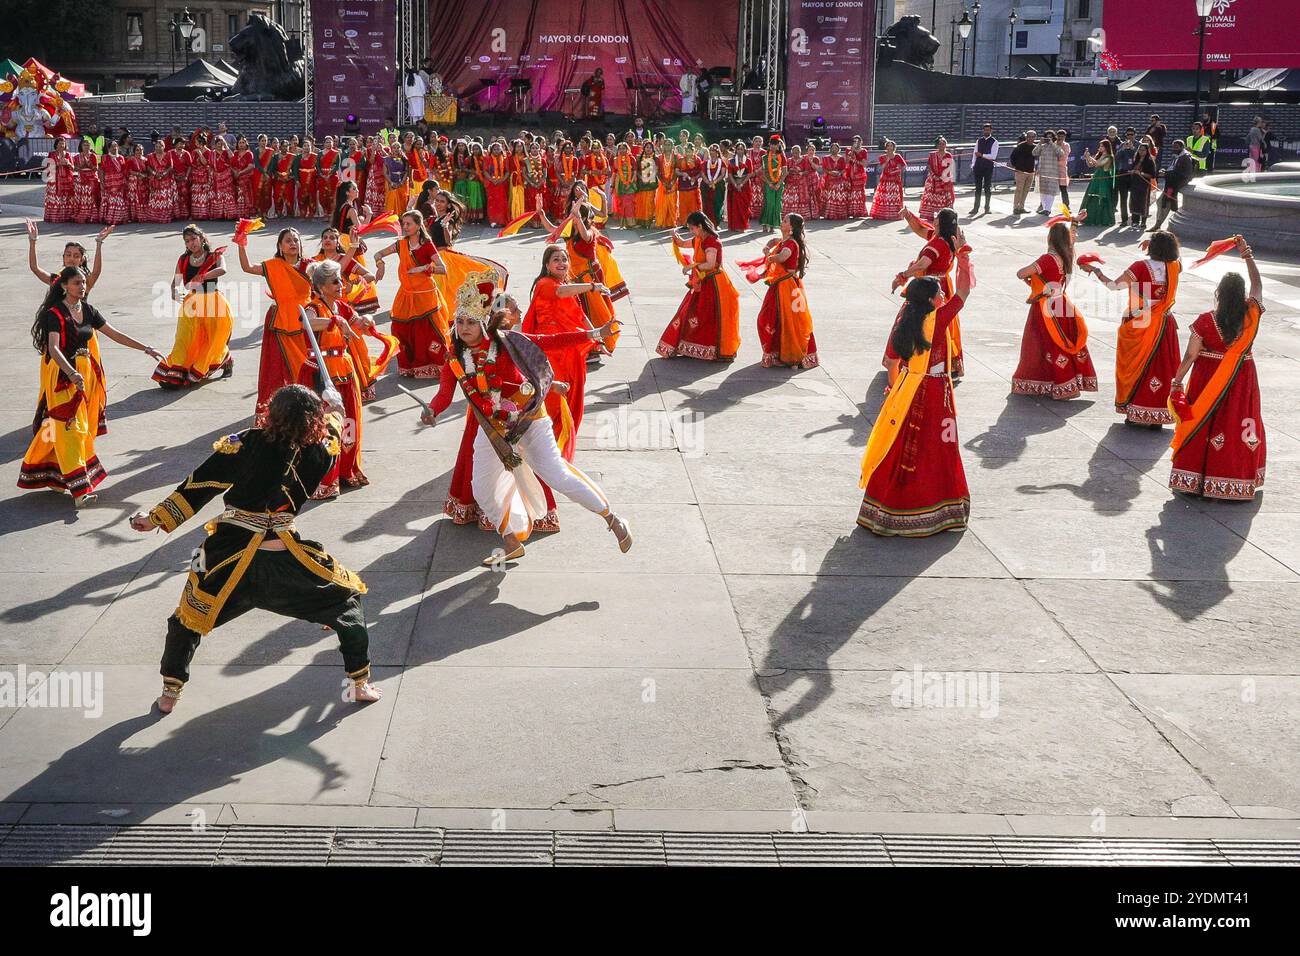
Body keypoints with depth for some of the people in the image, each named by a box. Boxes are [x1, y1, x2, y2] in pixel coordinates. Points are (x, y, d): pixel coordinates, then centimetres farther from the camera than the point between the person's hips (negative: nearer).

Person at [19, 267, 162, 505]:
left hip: (85, 372, 7)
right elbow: (53, 348, -26)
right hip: (63, 374, -7)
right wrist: (72, 373, -41)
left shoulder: (88, 310, 8)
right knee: (69, 426, -10)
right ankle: (79, 488, -16)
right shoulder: (55, 313, -13)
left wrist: (145, 348, 7)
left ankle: (54, 474, 25)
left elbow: (114, 334, 13)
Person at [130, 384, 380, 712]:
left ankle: (170, 692, 33)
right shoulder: (317, 453, -4)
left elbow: (199, 486, -6)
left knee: (189, 617, 25)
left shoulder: (246, 444, -8)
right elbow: (331, 435, 20)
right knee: (346, 601, 22)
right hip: (284, 561, 0)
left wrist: (156, 519, 2)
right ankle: (360, 684, 22)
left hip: (228, 557, 0)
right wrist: (332, 413, 41)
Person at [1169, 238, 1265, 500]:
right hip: (1241, 380, 2)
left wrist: (1177, 381, -1)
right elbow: (1258, 285, 7)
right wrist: (1248, 255, 13)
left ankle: (1194, 480, 17)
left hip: (1209, 382, -2)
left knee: (1202, 427, 9)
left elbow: (1190, 356, -12)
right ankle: (1240, 481, 22)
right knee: (1239, 427, 13)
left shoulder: (1206, 321, -18)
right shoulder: (1252, 315, -11)